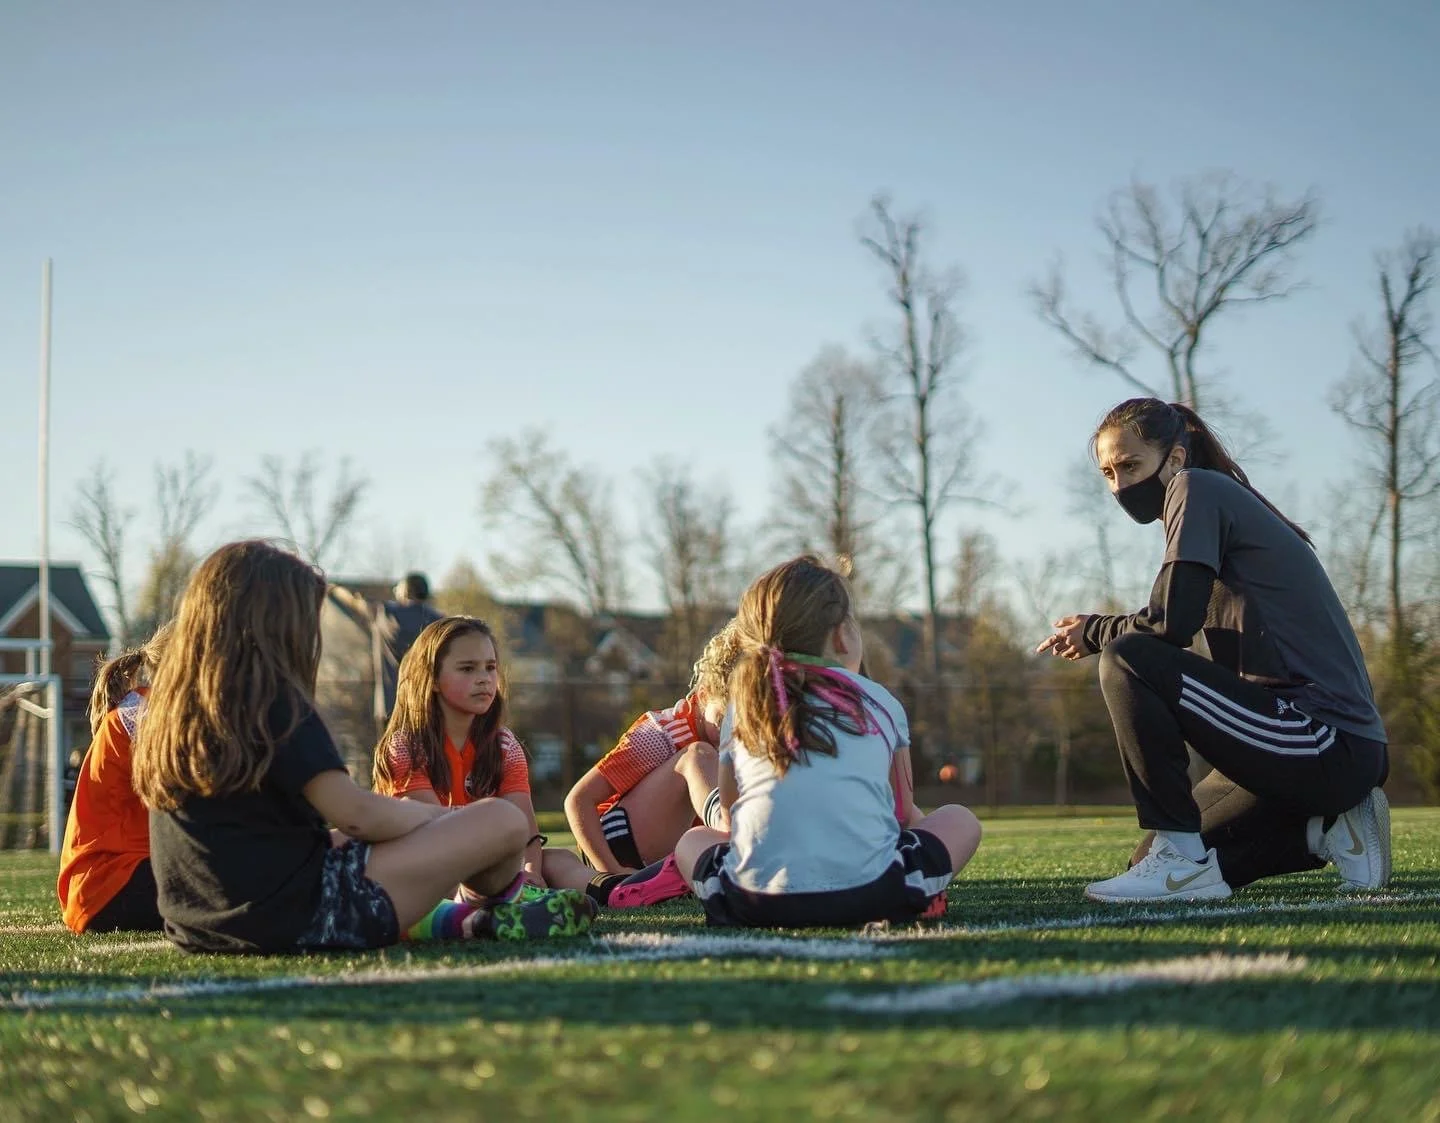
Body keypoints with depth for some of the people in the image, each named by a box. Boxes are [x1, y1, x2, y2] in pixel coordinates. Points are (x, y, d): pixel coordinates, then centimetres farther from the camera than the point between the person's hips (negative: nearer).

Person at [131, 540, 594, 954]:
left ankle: (454, 921, 21)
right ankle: (491, 916, 30)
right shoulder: (271, 699, -13)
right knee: (502, 821, -2)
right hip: (299, 915, -10)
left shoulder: (170, 706, 12)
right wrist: (444, 817, 1)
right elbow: (355, 812, -18)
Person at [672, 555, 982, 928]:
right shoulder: (881, 702, 17)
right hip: (870, 895, 0)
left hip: (758, 901, 1)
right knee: (961, 820, 25)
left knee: (693, 840, 32)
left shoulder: (741, 711, 20)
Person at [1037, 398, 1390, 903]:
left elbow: (1172, 622, -17)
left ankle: (1182, 860, -17)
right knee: (1155, 860, 17)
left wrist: (1094, 633, 0)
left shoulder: (1198, 488, -6)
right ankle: (1324, 829, 11)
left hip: (1326, 741, -10)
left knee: (1126, 660, -19)